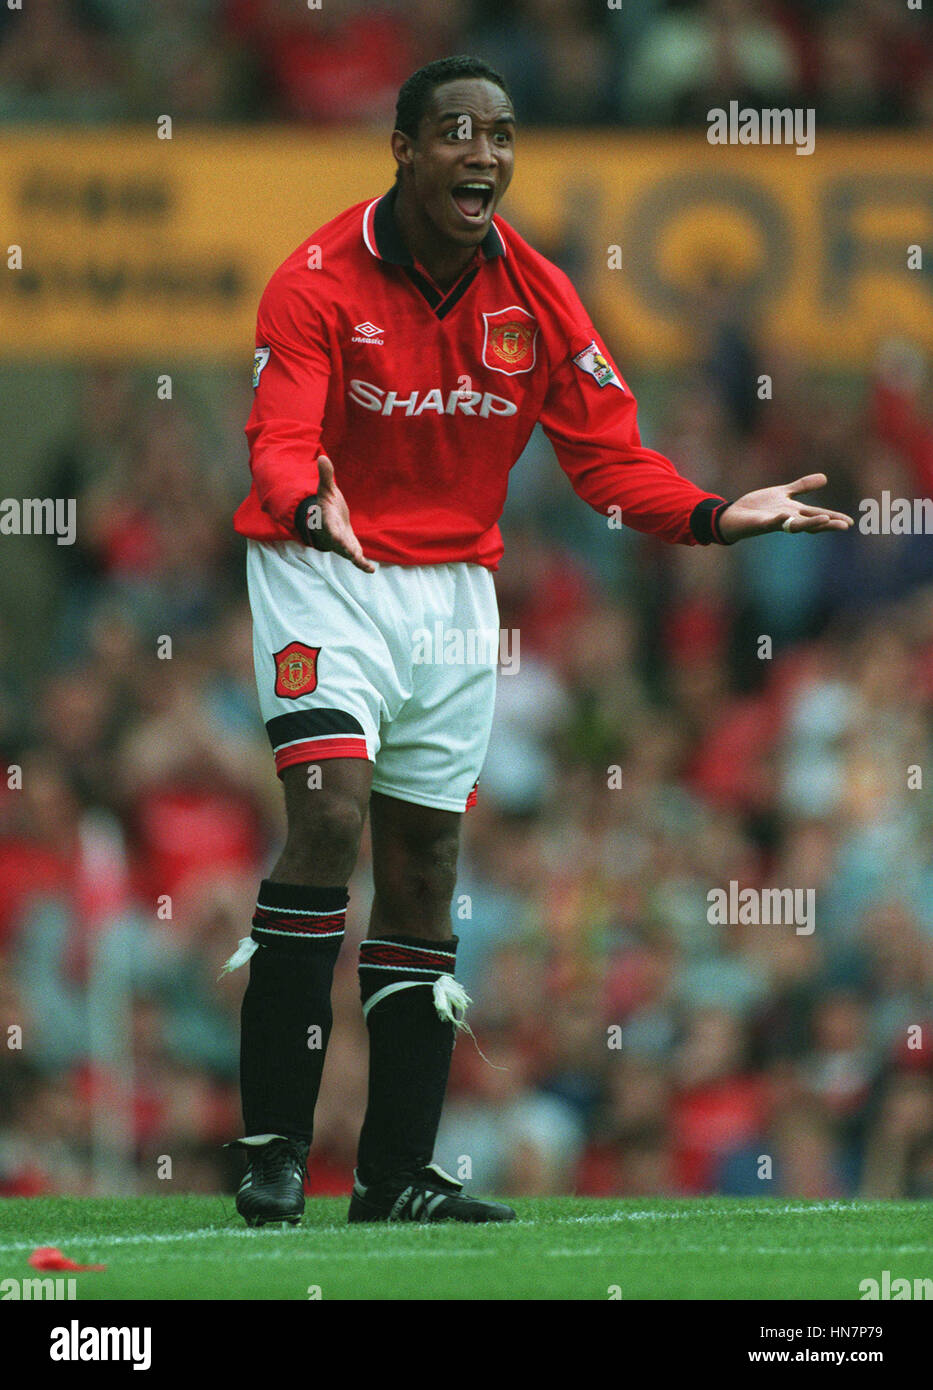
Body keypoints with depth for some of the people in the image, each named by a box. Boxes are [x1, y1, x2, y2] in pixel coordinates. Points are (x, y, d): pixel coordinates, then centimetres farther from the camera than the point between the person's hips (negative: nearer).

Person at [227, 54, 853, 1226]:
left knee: (424, 863, 7)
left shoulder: (536, 296, -2)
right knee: (328, 810, -23)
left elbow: (609, 456, 1)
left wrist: (716, 516, -17)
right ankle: (273, 1146, -19)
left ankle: (398, 1175, 13)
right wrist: (313, 506, -48)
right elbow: (280, 437, -25)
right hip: (324, 573, -5)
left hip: (454, 590, 5)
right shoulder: (321, 281, -15)